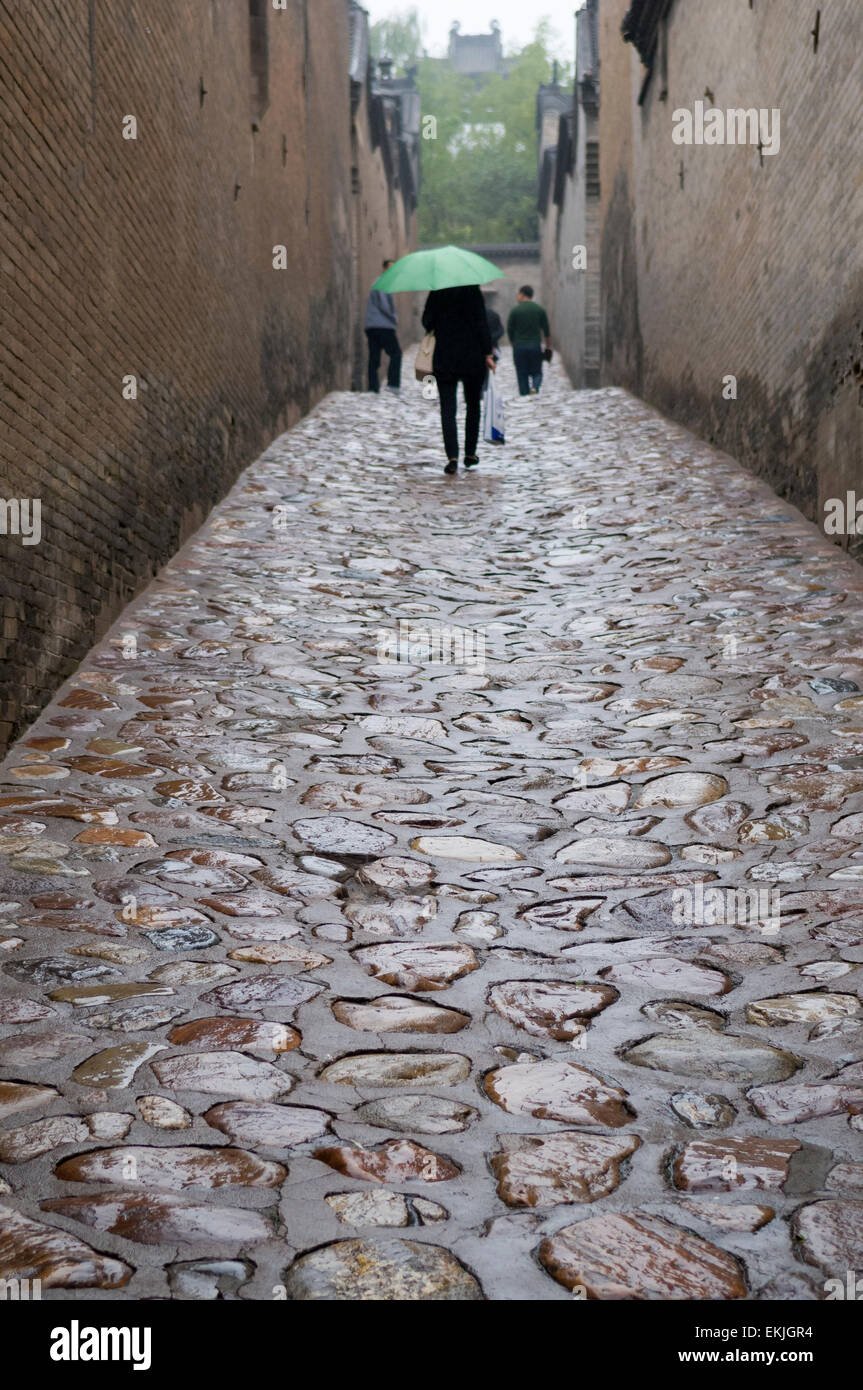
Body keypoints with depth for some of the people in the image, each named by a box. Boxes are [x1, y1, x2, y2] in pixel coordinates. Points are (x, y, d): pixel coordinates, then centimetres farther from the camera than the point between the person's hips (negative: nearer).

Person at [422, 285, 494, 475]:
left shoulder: (436, 294, 0)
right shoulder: (473, 292, -6)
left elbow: (427, 321, 3)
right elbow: (482, 325, -9)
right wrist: (487, 354, -3)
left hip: (444, 359, 1)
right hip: (472, 358, -1)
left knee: (447, 409, -1)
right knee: (473, 406, 16)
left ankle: (452, 457, -16)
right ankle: (470, 455, 19)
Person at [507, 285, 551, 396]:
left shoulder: (515, 310, -4)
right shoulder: (540, 309, 2)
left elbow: (509, 330, 0)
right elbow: (546, 330, 4)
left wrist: (513, 343, 15)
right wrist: (548, 346, 12)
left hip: (519, 347, -1)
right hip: (535, 346, 1)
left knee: (522, 375, 5)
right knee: (537, 373, 8)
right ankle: (535, 388, -20)